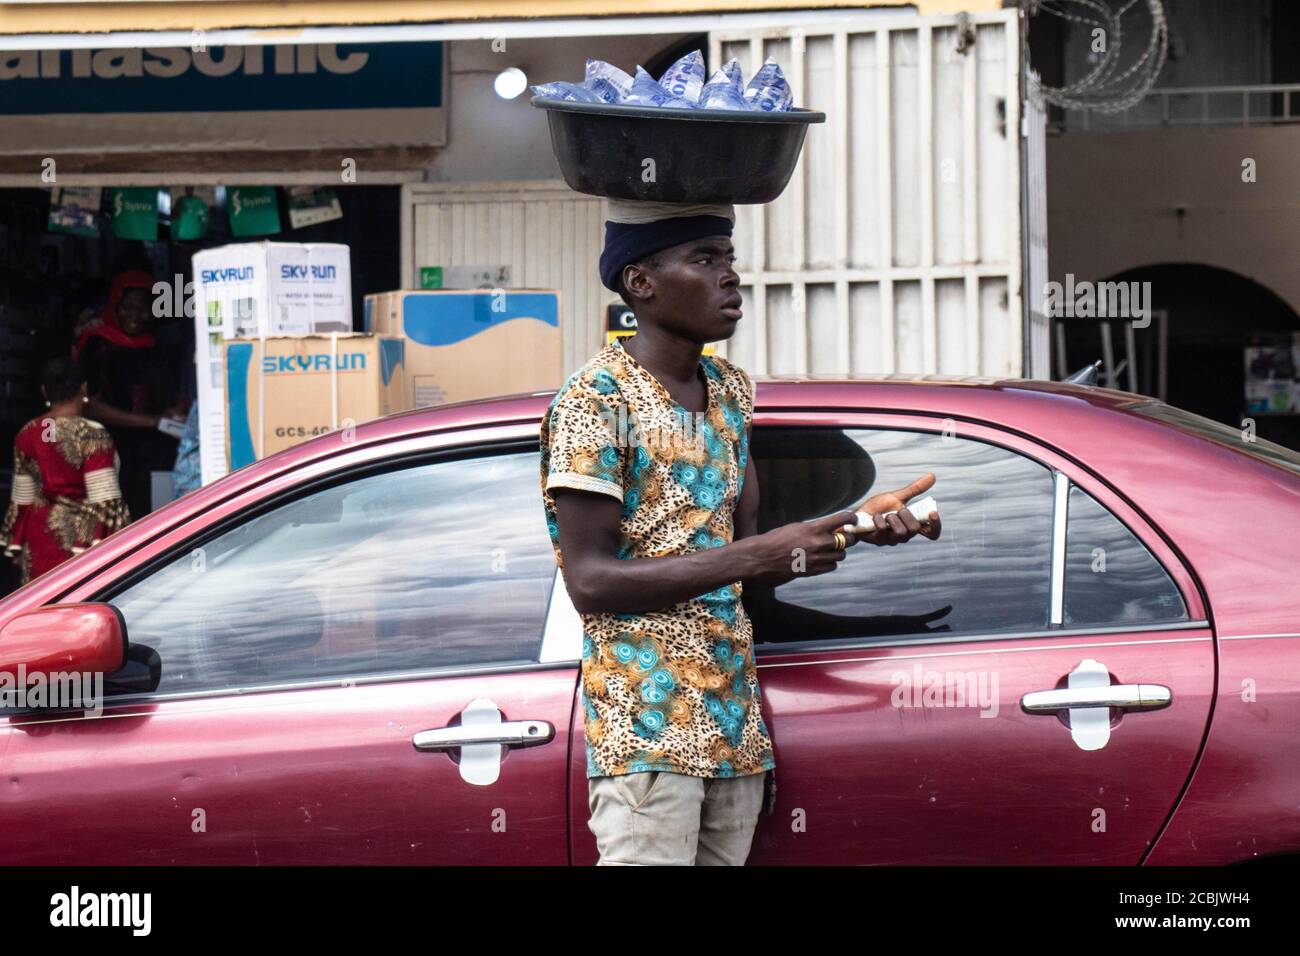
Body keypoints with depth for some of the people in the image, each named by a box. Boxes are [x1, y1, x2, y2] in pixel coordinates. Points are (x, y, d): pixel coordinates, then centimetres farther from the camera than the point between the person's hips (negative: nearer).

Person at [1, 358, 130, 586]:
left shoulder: (27, 434, 4)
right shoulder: (92, 435, -13)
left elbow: (21, 499, 10)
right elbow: (105, 501, -16)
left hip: (40, 533, 6)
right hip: (82, 534, -6)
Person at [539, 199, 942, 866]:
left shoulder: (730, 391, 15)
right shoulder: (595, 399, -9)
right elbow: (589, 581, -15)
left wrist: (861, 524, 1)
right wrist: (756, 556, -19)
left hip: (733, 723, 7)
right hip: (645, 729, -7)